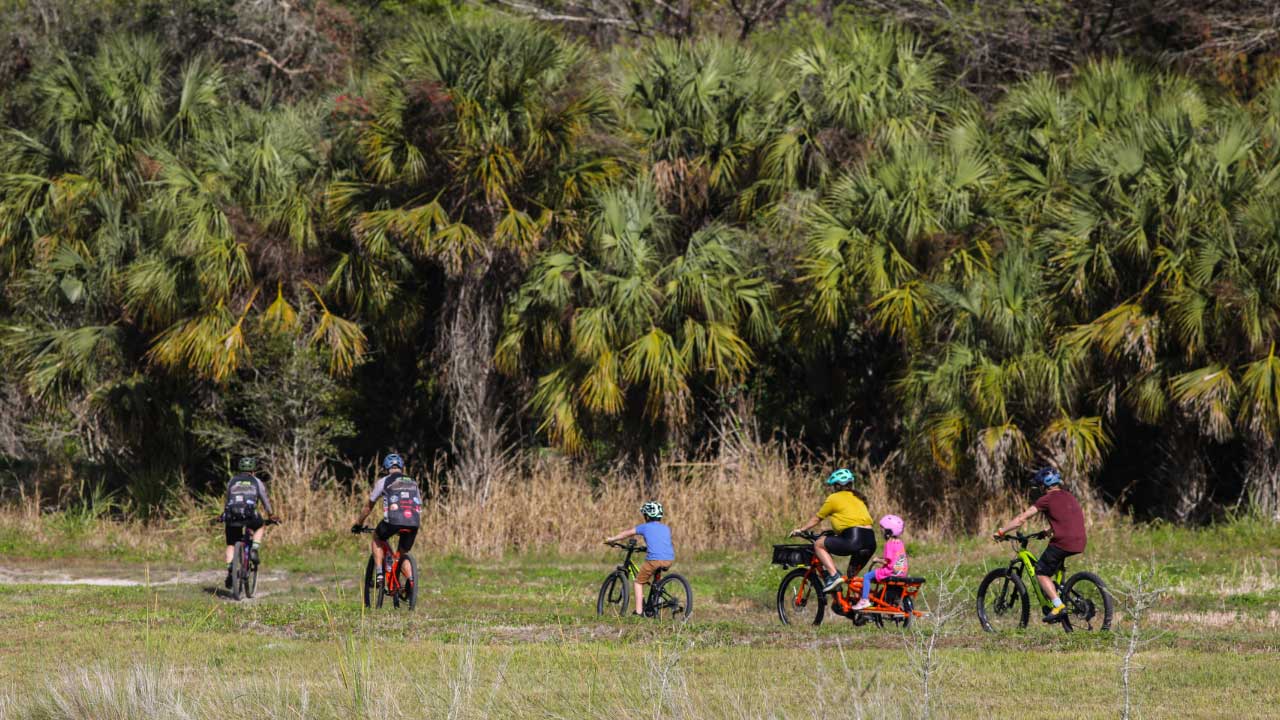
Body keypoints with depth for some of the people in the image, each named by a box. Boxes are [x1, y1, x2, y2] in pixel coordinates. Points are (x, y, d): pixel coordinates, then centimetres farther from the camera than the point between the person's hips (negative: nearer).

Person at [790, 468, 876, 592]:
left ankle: (833, 575, -8)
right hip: (871, 542, 7)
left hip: (853, 540, -7)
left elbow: (817, 518, 15)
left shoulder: (834, 498, 6)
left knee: (819, 545, 6)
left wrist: (800, 529, 30)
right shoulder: (857, 498, 25)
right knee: (852, 576, 25)